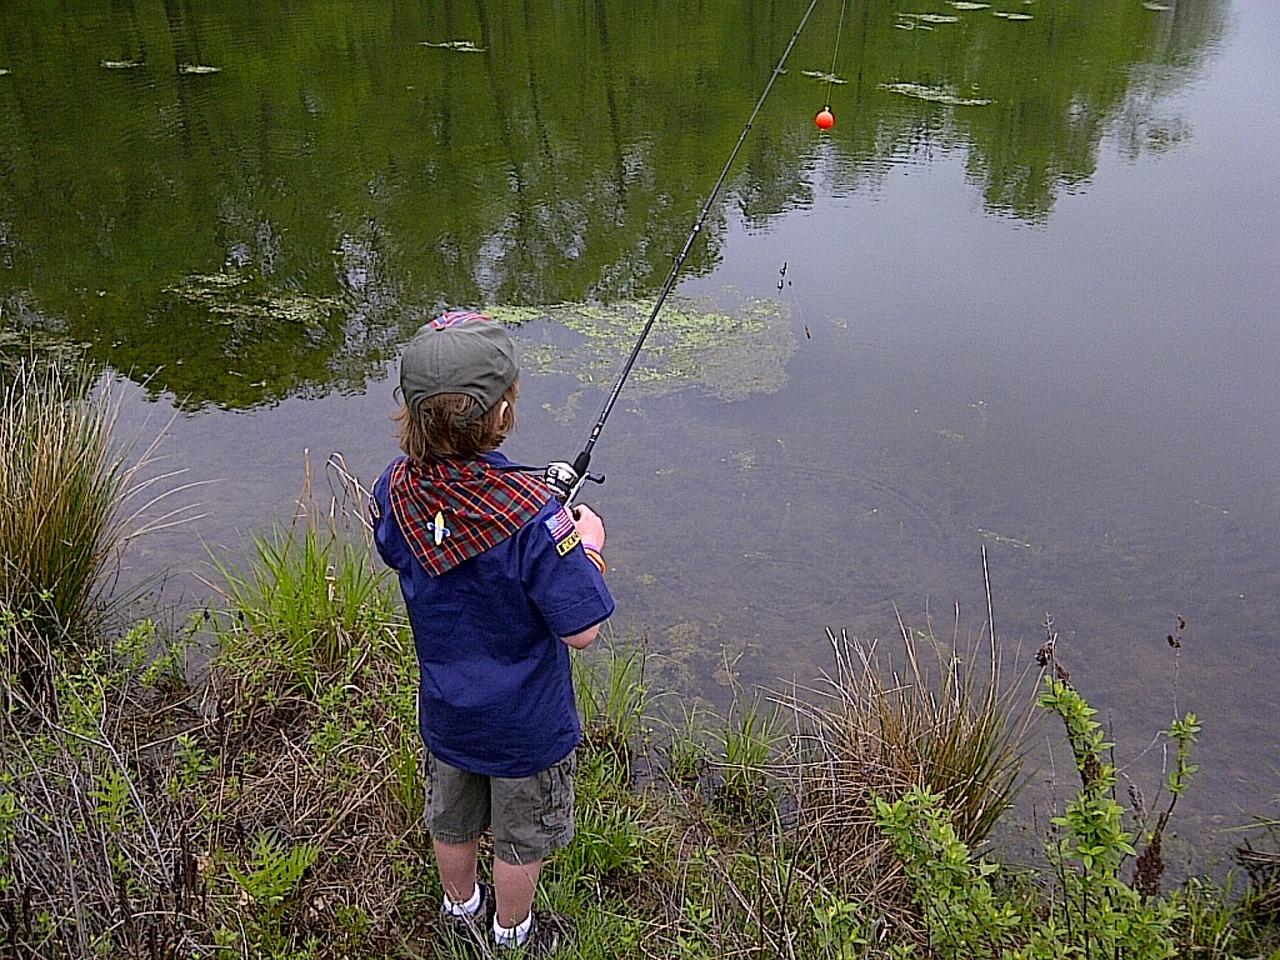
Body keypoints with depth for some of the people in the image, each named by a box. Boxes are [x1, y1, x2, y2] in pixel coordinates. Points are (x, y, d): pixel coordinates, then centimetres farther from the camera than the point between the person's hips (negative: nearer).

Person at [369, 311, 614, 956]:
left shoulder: (394, 490, -19)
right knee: (520, 837, 23)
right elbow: (581, 631, -27)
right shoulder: (533, 516, -35)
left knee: (452, 819, 29)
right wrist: (589, 545, -12)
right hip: (526, 722, -4)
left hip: (445, 708, 5)